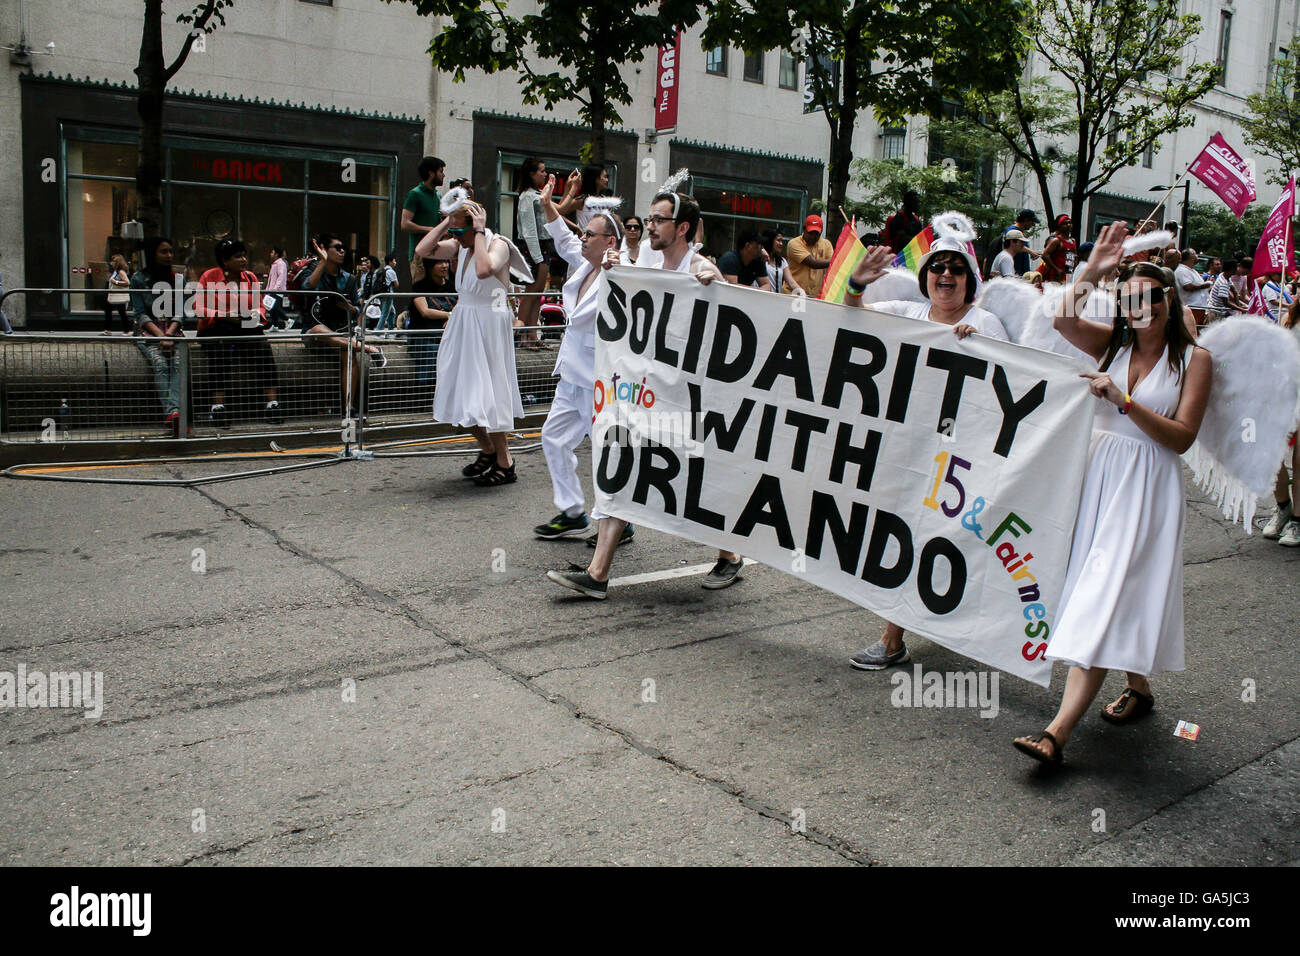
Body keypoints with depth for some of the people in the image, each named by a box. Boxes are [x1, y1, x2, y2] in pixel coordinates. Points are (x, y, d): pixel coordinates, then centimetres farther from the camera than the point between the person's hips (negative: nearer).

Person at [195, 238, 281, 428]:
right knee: (220, 349, -35)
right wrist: (224, 316, -19)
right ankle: (218, 405, -37)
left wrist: (256, 314, -8)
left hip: (246, 328, 3)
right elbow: (199, 308, -4)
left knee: (263, 347, -27)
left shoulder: (250, 278, 12)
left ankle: (273, 403, -32)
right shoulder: (209, 277, 1)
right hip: (215, 329, -3)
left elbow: (259, 305, 16)